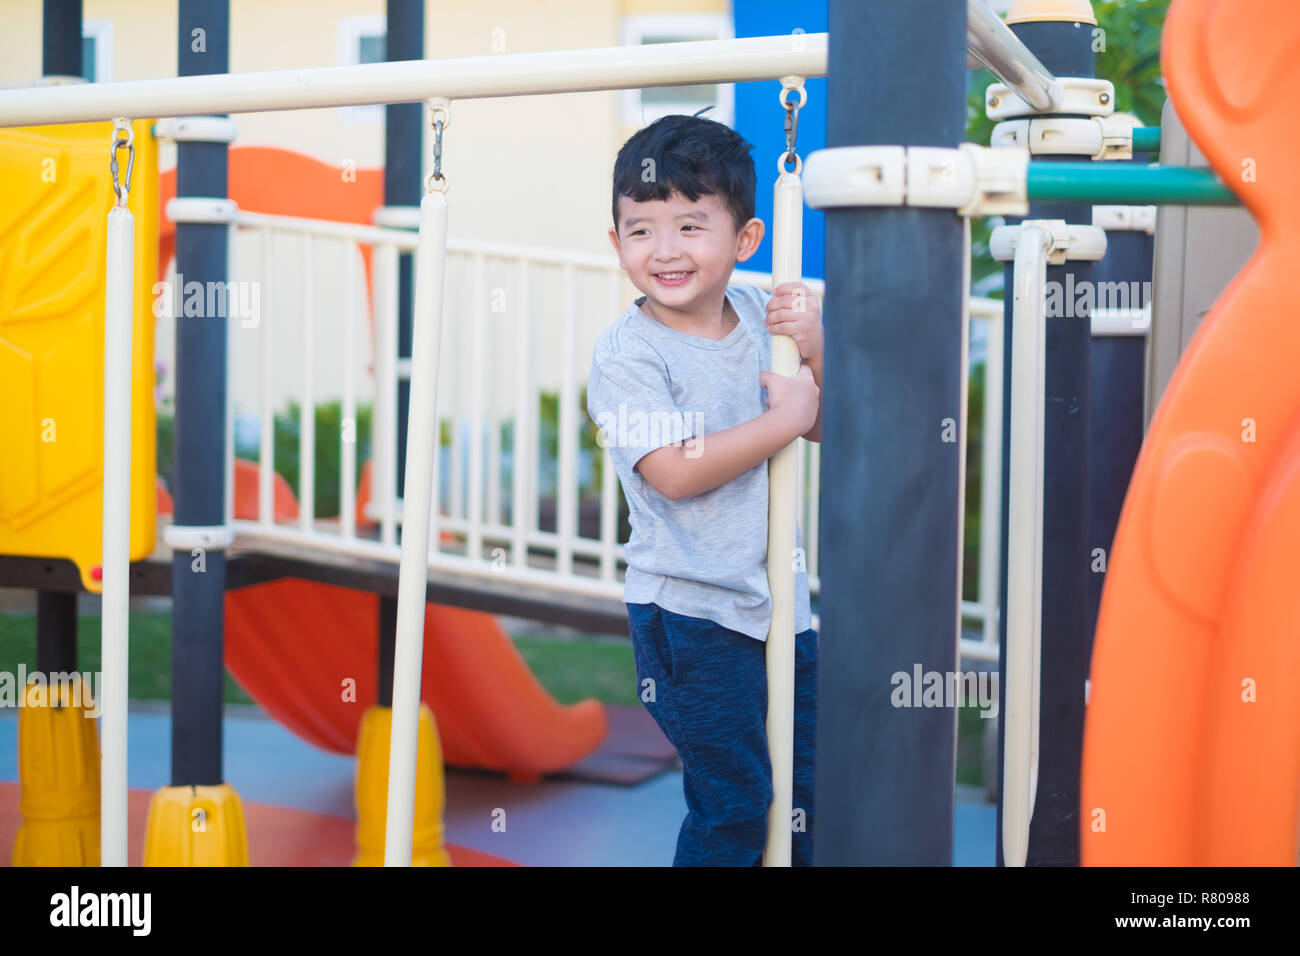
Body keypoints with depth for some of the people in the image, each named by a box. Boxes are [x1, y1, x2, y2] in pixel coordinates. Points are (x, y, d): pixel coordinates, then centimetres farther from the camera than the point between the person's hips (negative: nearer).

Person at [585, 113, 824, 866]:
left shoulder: (762, 317, 4)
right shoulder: (626, 353, -13)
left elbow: (825, 426, 10)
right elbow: (674, 472, -23)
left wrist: (817, 349, -9)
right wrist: (785, 417, -18)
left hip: (778, 602, 6)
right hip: (688, 611, -6)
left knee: (810, 785, 15)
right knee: (733, 803, -3)